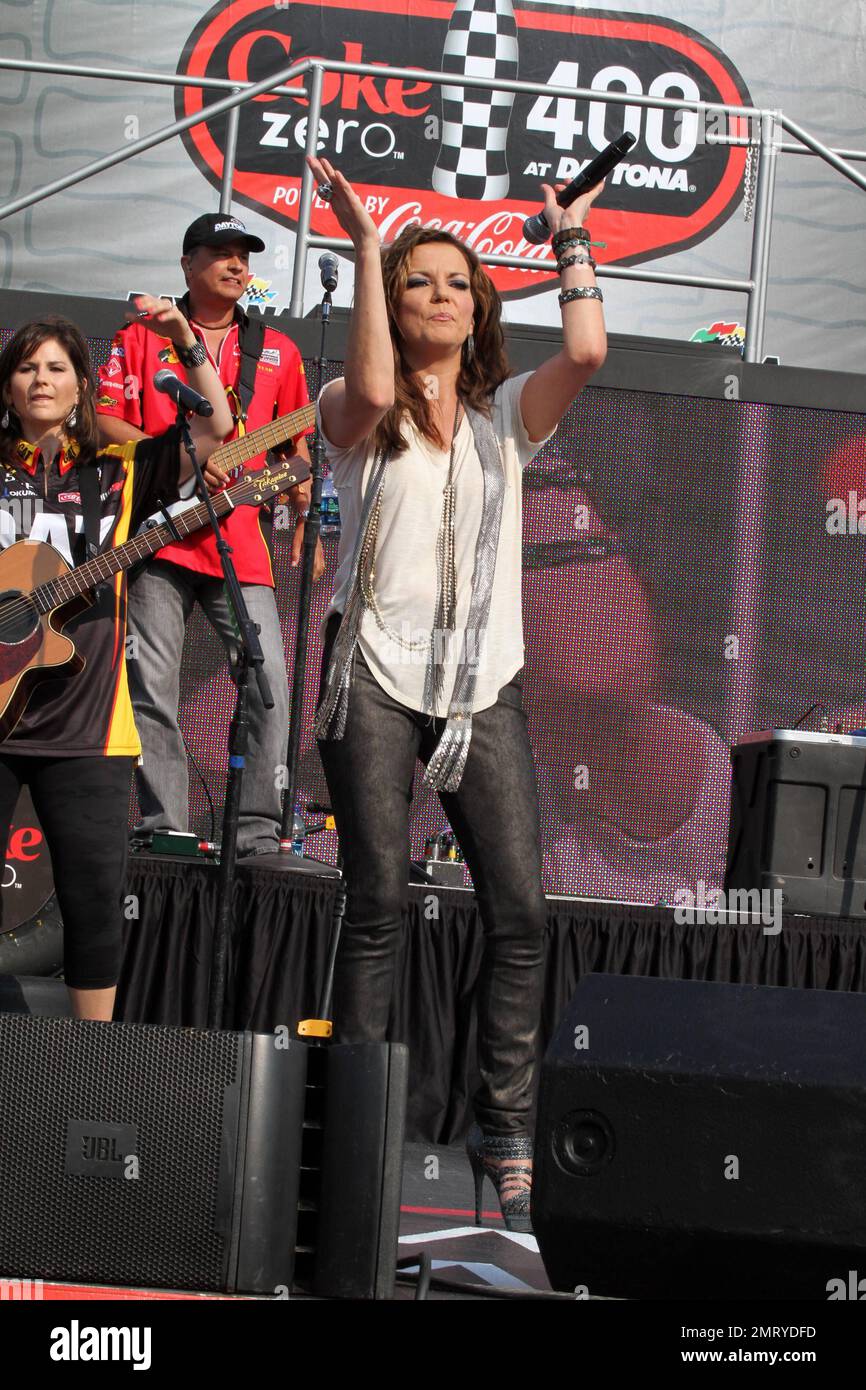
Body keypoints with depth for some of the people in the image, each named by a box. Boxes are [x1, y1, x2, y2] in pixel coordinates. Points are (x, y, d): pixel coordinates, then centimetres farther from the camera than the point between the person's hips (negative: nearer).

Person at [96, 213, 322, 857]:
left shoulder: (277, 351, 18)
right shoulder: (142, 335, 11)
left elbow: (298, 446, 20)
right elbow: (103, 421, 2)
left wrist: (306, 521, 7)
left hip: (240, 539, 2)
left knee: (269, 684, -10)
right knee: (153, 689, -2)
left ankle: (258, 832, -5)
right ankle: (163, 828, 5)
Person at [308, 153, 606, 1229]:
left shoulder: (505, 416, 13)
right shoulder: (357, 415, 5)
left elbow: (586, 349, -6)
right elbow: (371, 387, -20)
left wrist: (570, 237, 7)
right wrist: (365, 241, -14)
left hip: (483, 682, 3)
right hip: (376, 674, -2)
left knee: (519, 912, -6)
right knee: (377, 906, -4)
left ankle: (503, 1133, 4)